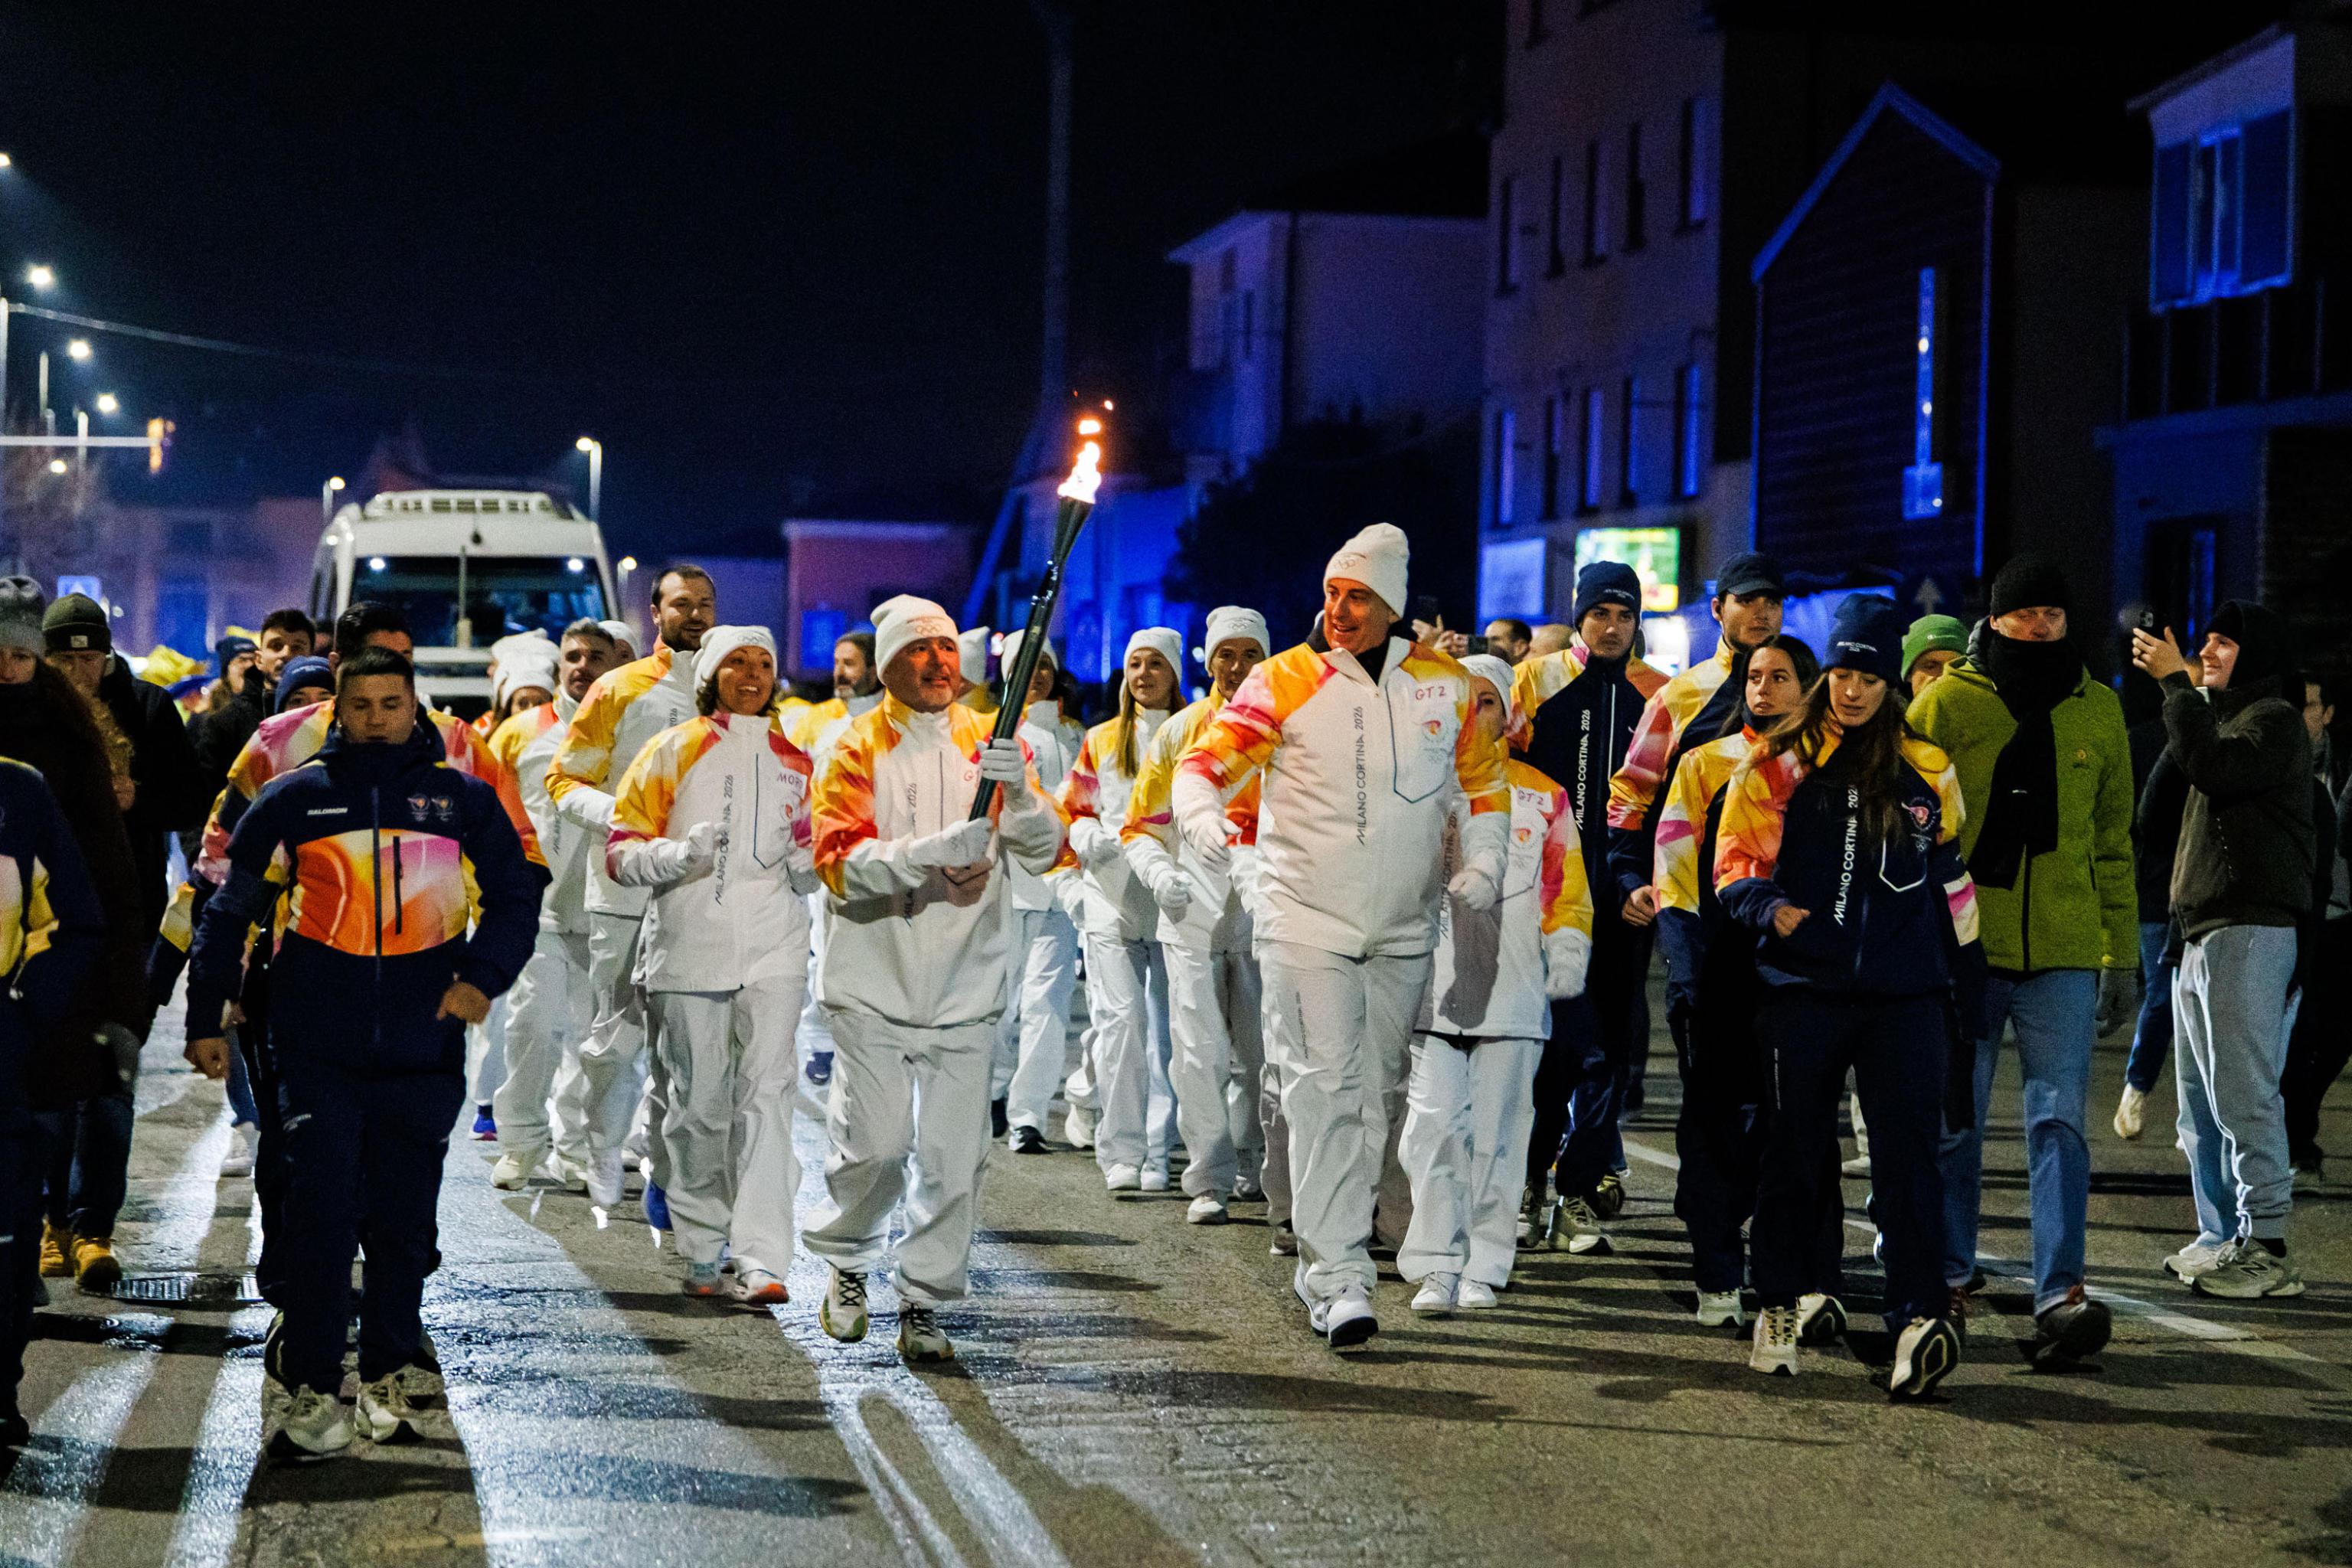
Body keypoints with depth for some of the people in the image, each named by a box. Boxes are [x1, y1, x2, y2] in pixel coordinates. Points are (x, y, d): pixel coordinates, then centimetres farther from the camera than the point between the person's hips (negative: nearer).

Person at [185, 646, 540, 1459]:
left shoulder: (464, 800, 7)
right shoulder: (293, 800, 6)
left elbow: (515, 895, 11)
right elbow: (229, 909, 12)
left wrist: (482, 976, -6)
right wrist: (206, 1018, 10)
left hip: (423, 1054, 1)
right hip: (318, 1050, -1)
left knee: (403, 1224, 7)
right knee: (321, 1220, -8)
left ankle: (387, 1378, 21)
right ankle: (307, 1385, -1)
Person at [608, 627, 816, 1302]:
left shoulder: (796, 763, 14)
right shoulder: (672, 752, 6)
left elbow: (815, 856, 24)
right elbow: (621, 852, 2)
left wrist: (805, 866, 1)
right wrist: (681, 854, -17)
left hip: (773, 948, 1)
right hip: (689, 945, -1)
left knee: (766, 1093, -12)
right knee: (697, 1101, 3)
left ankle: (762, 1258, -18)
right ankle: (702, 1252, 19)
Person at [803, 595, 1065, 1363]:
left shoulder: (987, 743, 7)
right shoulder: (859, 749, 0)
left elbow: (1044, 851, -2)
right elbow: (840, 862, -13)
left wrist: (1017, 793, -23)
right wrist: (930, 853, -29)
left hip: (965, 987, 2)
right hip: (875, 984, -2)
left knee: (954, 1155, -2)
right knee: (875, 1143, -5)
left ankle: (924, 1304, 10)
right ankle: (846, 1262, 22)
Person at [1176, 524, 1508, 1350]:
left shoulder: (1444, 683, 4)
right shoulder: (1285, 682, -6)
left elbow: (1484, 781, 15)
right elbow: (1207, 761, -11)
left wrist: (1483, 863, -1)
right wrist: (1201, 815, -33)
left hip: (1404, 932, 4)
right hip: (1306, 922, -4)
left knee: (1377, 1092, 11)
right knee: (1324, 1089, -13)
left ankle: (1322, 1262, 27)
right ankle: (1340, 1276, -14)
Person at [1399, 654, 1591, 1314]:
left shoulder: (1542, 797, 11)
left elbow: (1565, 887, 15)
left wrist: (1567, 947, 2)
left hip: (1512, 985, 1)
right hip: (1433, 983, 0)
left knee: (1496, 1133, 2)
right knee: (1435, 1126, -8)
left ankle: (1482, 1267, 10)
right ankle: (1437, 1266, -3)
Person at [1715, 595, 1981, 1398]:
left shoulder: (1926, 769, 11)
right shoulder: (1778, 764, 4)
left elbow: (1951, 875, 18)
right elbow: (1735, 863, 4)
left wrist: (1966, 972, 18)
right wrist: (1768, 905, -17)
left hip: (1905, 992, 1)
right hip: (1805, 988, 0)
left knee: (1907, 1151, -9)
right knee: (1794, 1150, 6)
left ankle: (1920, 1318, -16)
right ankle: (1778, 1307, 20)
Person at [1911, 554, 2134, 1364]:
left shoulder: (2097, 709, 10)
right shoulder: (1944, 702, 2)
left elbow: (2114, 841, 14)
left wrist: (2122, 953, 10)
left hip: (2064, 954, 1)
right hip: (1962, 947, -1)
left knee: (2059, 1121, -8)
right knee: (1955, 1122, 7)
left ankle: (2059, 1295, -12)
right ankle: (1949, 1280, 21)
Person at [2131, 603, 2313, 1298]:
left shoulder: (2275, 721, -7)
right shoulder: (2220, 715, 24)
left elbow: (2213, 768, -24)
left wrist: (2176, 684, -20)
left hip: (2250, 932, -10)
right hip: (2202, 934, 10)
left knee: (2244, 1096, -13)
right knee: (2201, 1104, 12)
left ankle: (2266, 1247, -13)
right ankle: (2221, 1237, 17)